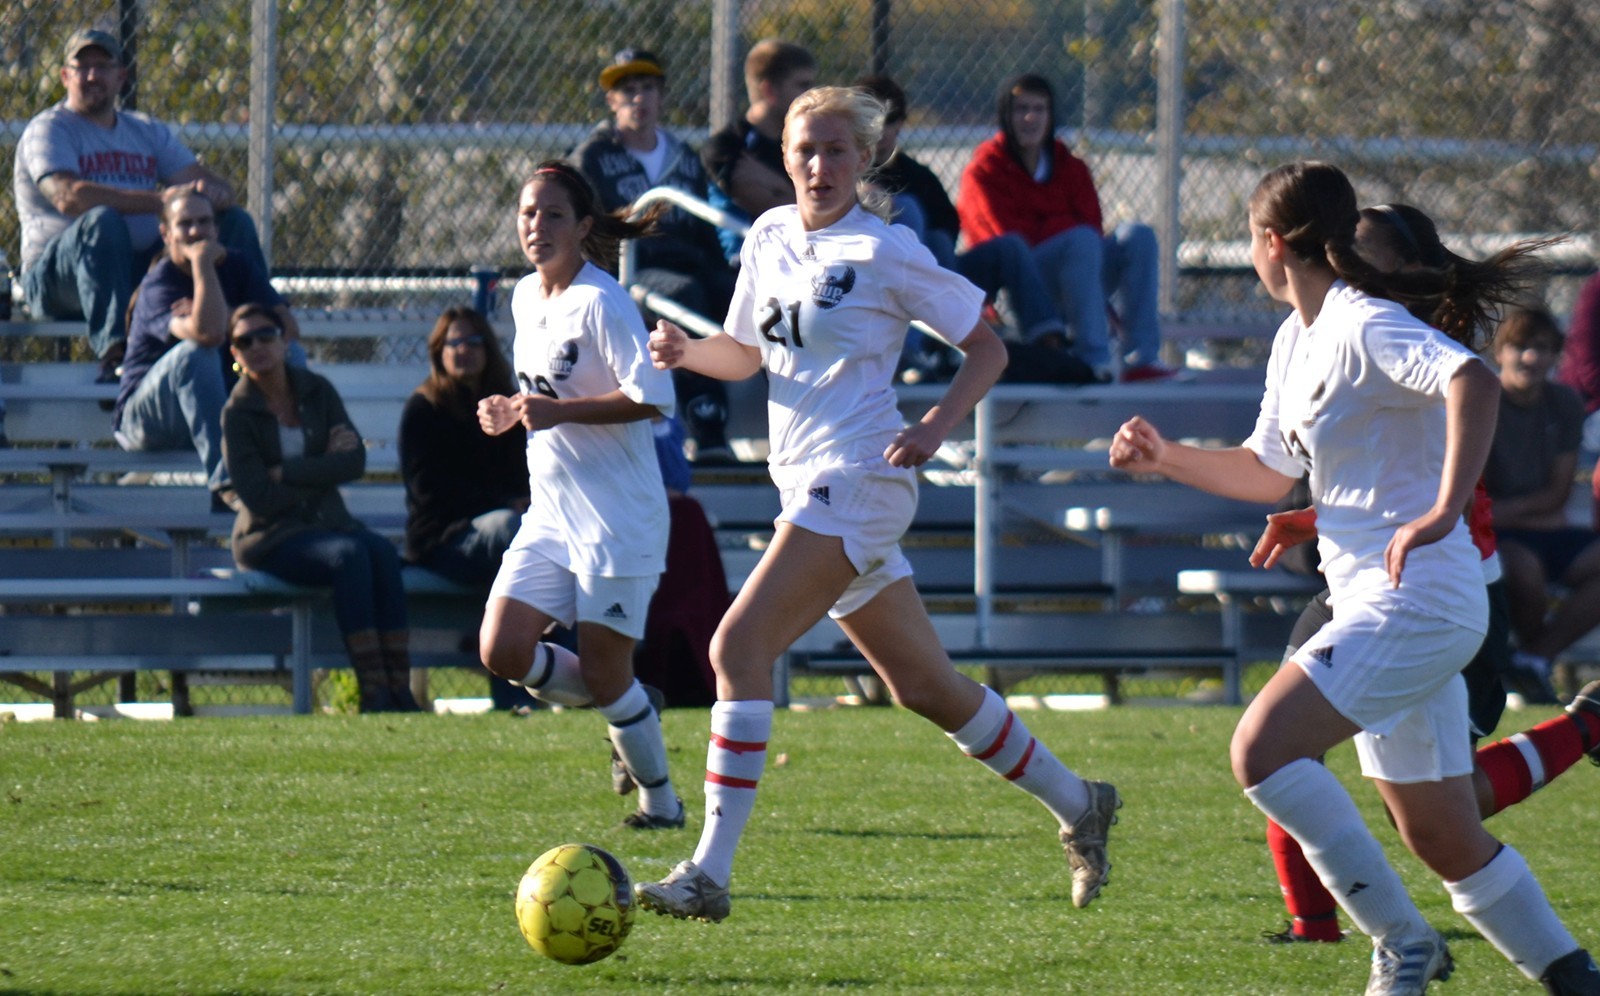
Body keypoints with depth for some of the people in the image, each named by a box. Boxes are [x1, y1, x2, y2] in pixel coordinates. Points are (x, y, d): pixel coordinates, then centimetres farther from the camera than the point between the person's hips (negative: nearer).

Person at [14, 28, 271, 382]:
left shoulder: (147, 131, 19)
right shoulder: (48, 129, 0)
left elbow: (219, 188, 10)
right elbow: (68, 197, -21)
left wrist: (214, 191, -18)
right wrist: (162, 201, -27)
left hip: (142, 270, 6)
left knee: (236, 221, -4)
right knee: (104, 219, -36)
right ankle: (115, 351, -50)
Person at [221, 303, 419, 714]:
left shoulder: (317, 392, 8)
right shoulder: (238, 413, -4)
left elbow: (355, 461, -4)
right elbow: (258, 498, -12)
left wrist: (287, 473, -13)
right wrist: (323, 469, -8)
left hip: (327, 522, 4)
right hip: (271, 537, -4)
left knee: (383, 552, -28)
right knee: (350, 555, -32)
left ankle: (399, 688, -34)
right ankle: (373, 692, -36)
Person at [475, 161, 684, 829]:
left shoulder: (600, 303, -14)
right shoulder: (525, 298, 11)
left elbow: (651, 398, -22)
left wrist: (557, 412, -26)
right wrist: (512, 413, 7)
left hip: (619, 516, -8)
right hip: (551, 511, 8)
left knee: (604, 675, -4)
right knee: (502, 650, -5)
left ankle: (660, 798, 16)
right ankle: (626, 718, 18)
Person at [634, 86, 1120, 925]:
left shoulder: (884, 252, -8)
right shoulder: (769, 237, 12)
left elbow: (987, 349, -2)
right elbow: (746, 353, 22)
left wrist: (935, 426, -17)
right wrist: (684, 350, 2)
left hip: (857, 480, -8)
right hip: (806, 483, 8)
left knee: (739, 647, -19)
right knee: (923, 684, 15)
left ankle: (710, 872, -21)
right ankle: (1077, 805, 30)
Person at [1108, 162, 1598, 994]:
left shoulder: (1366, 327, -15)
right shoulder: (1296, 340, 15)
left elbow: (1473, 381, -33)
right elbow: (1267, 471, 27)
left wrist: (1443, 513, -39)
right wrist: (1166, 458, 15)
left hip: (1414, 599, -10)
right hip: (1376, 605, 10)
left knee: (1261, 748, -20)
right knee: (1443, 839, 11)